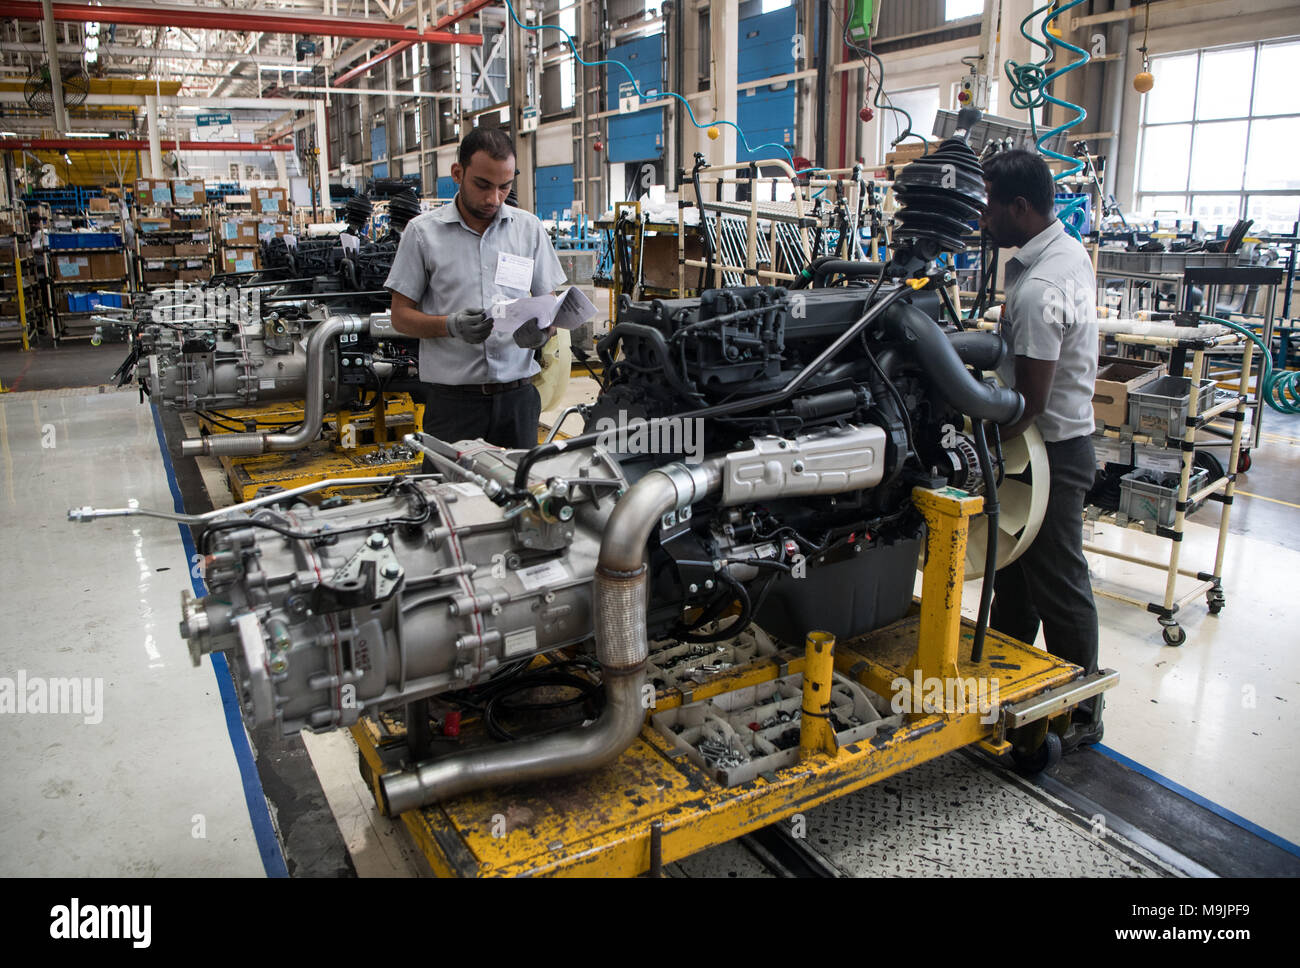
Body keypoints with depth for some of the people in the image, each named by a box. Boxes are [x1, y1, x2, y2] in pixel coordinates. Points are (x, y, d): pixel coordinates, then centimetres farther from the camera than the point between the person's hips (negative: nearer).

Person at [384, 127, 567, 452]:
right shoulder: (423, 231, 2)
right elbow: (401, 316, 3)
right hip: (452, 398, -2)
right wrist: (451, 326, -16)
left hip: (517, 396, 2)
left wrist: (542, 331, -12)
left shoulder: (529, 228, 9)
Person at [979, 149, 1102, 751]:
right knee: (1016, 564, 20)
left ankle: (1081, 715, 19)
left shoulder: (1036, 290, -26)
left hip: (1048, 452, -10)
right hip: (1071, 431, 10)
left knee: (1058, 584, 3)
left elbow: (1030, 403, -25)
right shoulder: (1069, 249, 6)